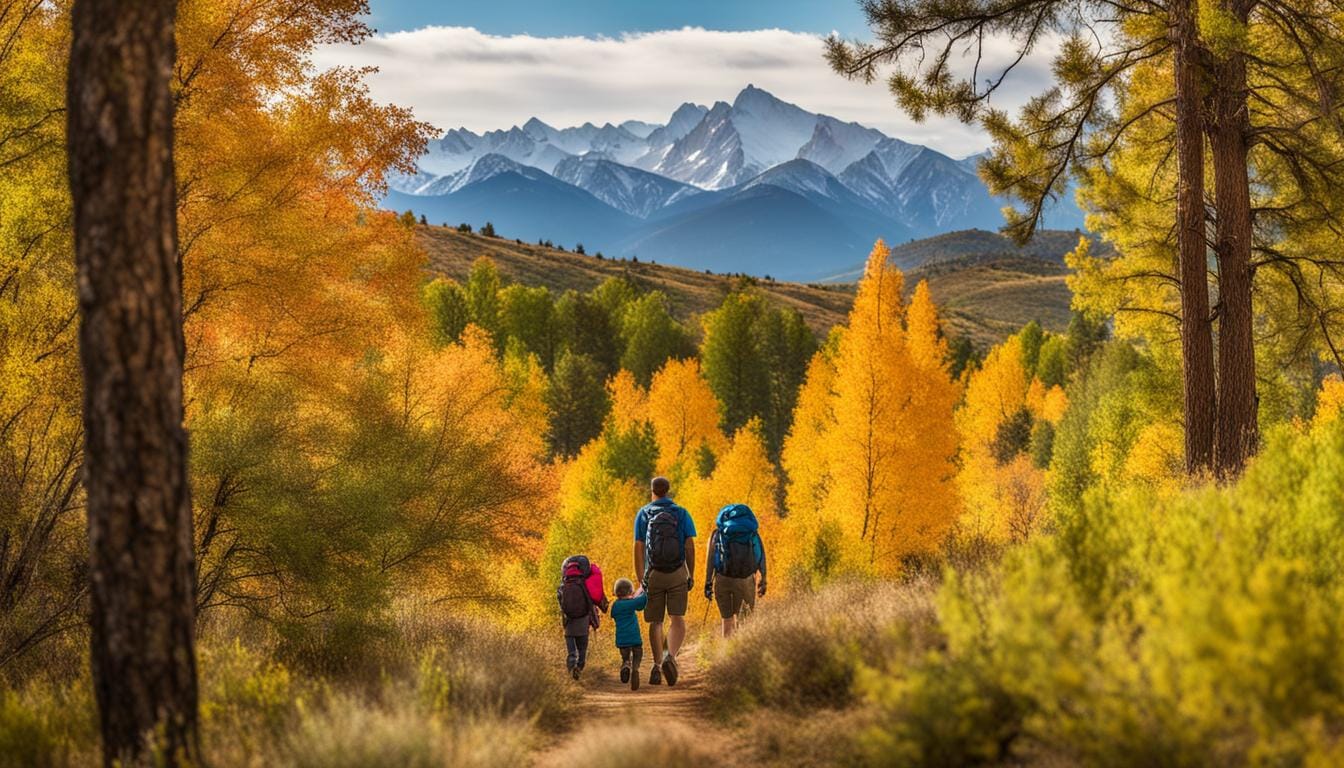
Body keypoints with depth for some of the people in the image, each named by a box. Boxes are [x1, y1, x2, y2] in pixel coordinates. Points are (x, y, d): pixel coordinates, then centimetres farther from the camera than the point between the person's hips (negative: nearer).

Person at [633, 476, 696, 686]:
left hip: (653, 574, 1)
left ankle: (657, 666, 10)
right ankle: (670, 656, -25)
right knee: (678, 620, -2)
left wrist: (641, 580, -2)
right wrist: (691, 575, 3)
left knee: (655, 622, 11)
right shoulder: (682, 514, 2)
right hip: (677, 573, -1)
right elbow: (690, 546, -4)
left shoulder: (643, 514, 2)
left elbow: (638, 548, -3)